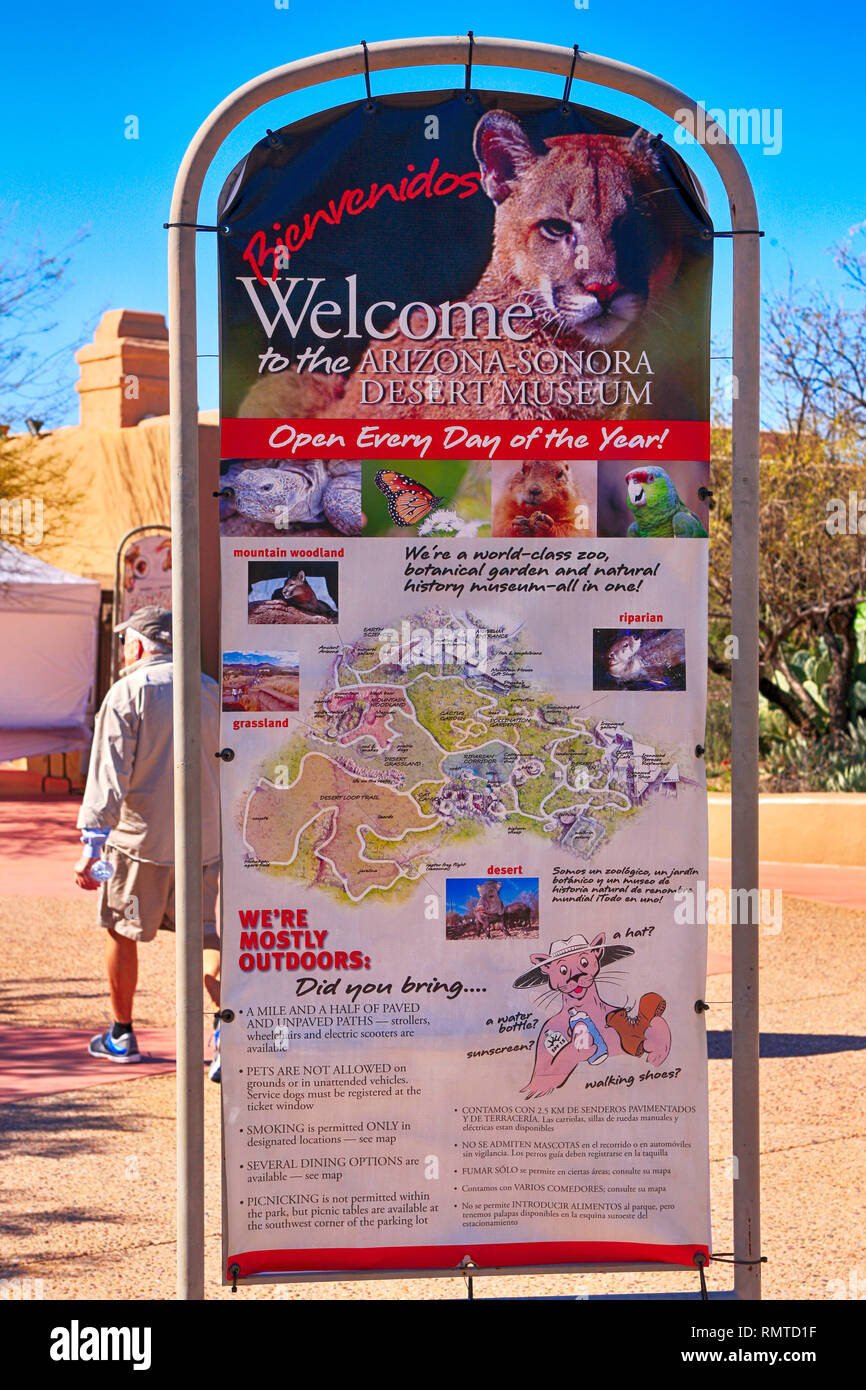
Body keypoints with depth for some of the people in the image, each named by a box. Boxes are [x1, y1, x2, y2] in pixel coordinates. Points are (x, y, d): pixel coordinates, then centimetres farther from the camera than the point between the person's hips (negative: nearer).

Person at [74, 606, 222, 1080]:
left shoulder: (128, 691, -6)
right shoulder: (210, 690, 8)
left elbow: (109, 774, -12)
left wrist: (92, 845, -11)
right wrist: (230, 839, 21)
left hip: (141, 837, -4)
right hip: (205, 840, 4)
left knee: (120, 931, 13)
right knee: (205, 934, 8)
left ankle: (121, 1036, 23)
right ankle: (224, 1019, -15)